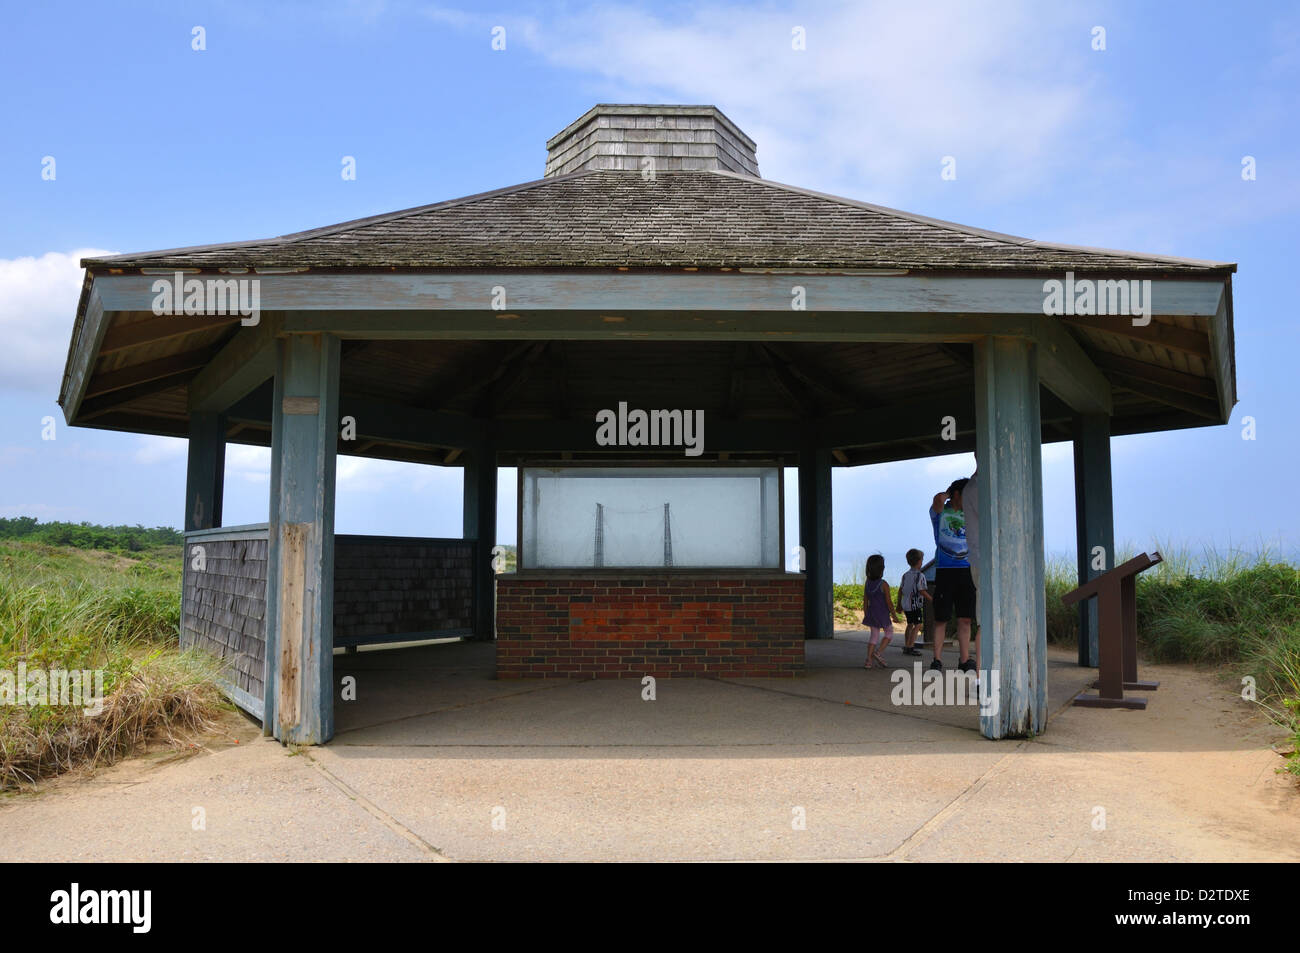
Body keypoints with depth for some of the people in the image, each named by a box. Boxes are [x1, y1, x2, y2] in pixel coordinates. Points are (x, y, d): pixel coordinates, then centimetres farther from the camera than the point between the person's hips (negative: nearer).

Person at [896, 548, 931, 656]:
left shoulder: (905, 575, 10)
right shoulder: (920, 575, -12)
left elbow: (900, 590, 12)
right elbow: (922, 591, -17)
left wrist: (899, 604, 19)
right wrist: (932, 599, -7)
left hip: (905, 604, 8)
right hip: (915, 605, -8)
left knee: (910, 624, 20)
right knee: (918, 625, -3)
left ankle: (906, 646, 24)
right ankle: (910, 647, -10)